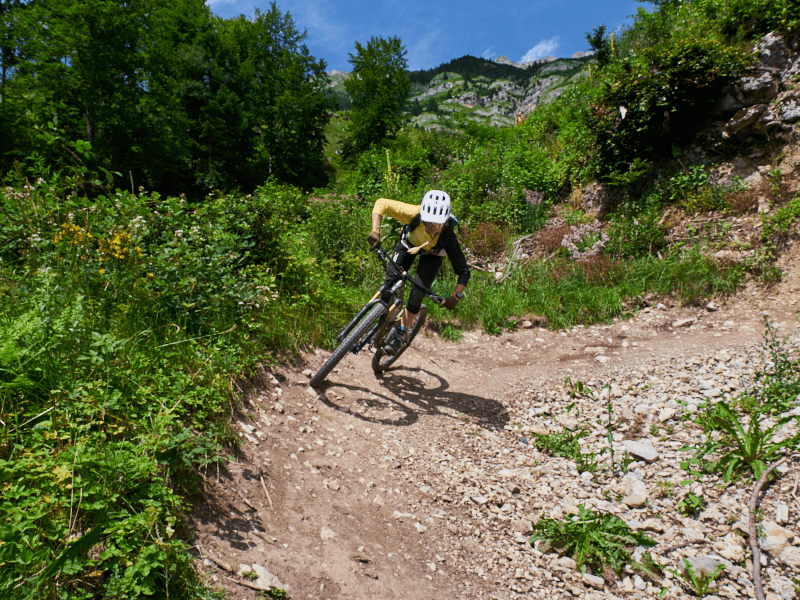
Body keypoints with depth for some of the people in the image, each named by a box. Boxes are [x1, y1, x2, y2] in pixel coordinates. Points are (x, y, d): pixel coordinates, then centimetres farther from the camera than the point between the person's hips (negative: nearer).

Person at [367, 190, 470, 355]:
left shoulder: (447, 235, -41)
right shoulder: (413, 214, -41)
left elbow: (463, 271, -37)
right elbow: (381, 204, -33)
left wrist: (456, 297, -50)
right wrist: (376, 230, -46)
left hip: (432, 254, -1)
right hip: (409, 244, 2)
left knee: (417, 295, -13)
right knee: (390, 283, -10)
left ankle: (400, 335, 8)